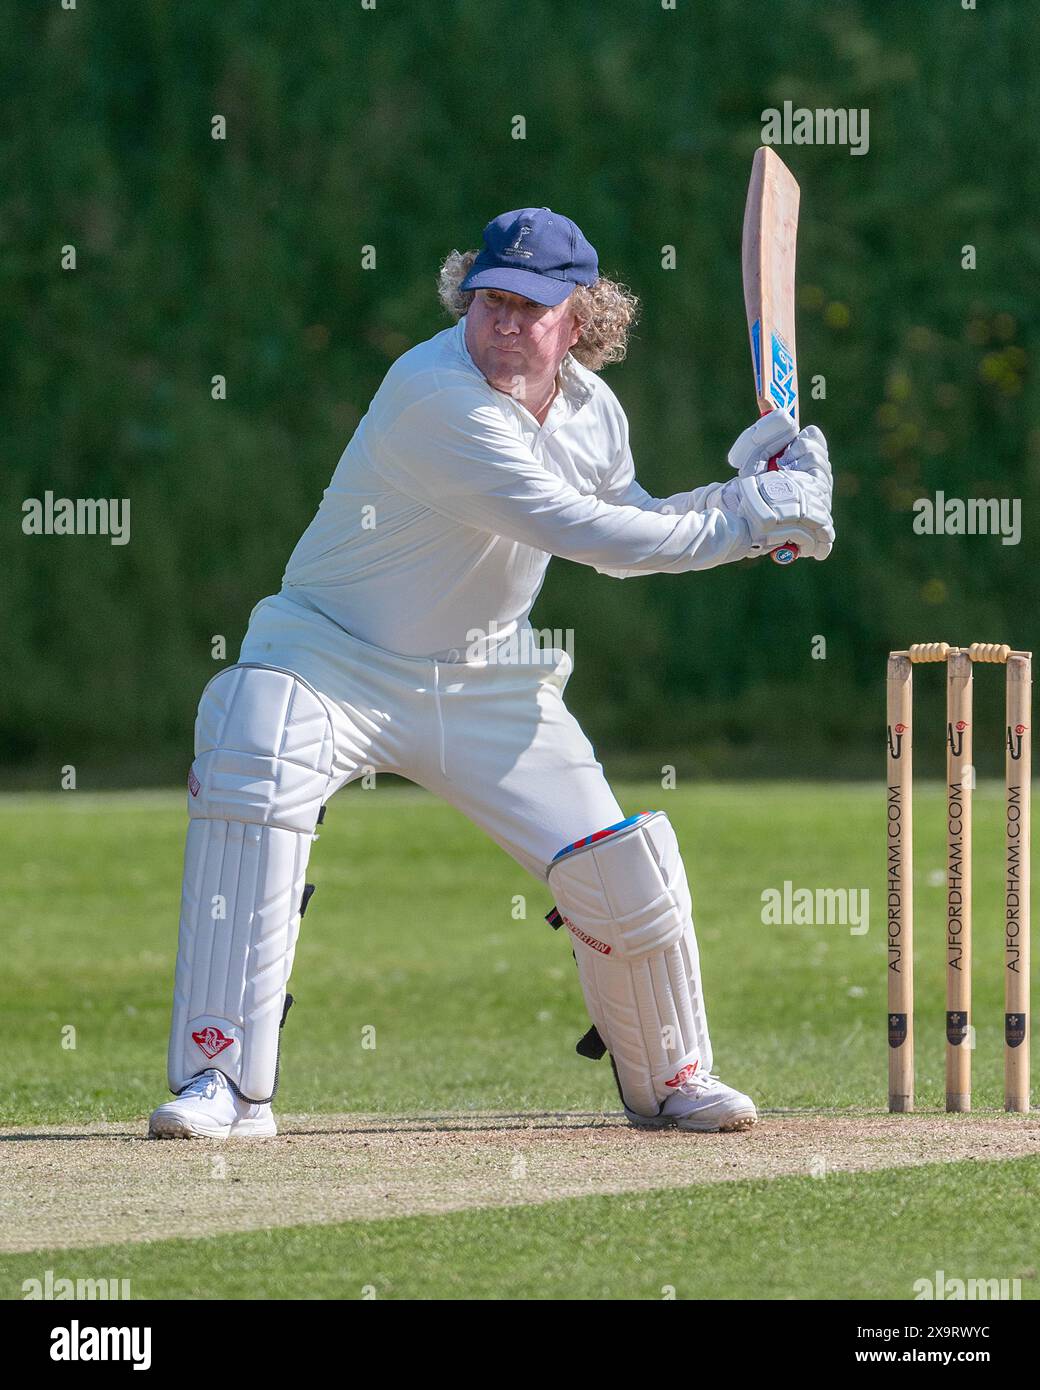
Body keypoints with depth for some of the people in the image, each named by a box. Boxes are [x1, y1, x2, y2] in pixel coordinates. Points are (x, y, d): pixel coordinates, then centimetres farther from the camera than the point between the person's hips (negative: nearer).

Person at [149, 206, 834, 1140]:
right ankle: (225, 1080, -31)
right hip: (335, 659, -6)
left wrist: (745, 490, -1)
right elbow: (577, 531, -30)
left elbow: (632, 528, 15)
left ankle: (670, 1079, 27)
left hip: (488, 681, 6)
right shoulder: (435, 395, -26)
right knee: (250, 781, -35)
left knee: (627, 875, -2)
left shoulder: (590, 407, -1)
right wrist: (740, 523, -26)